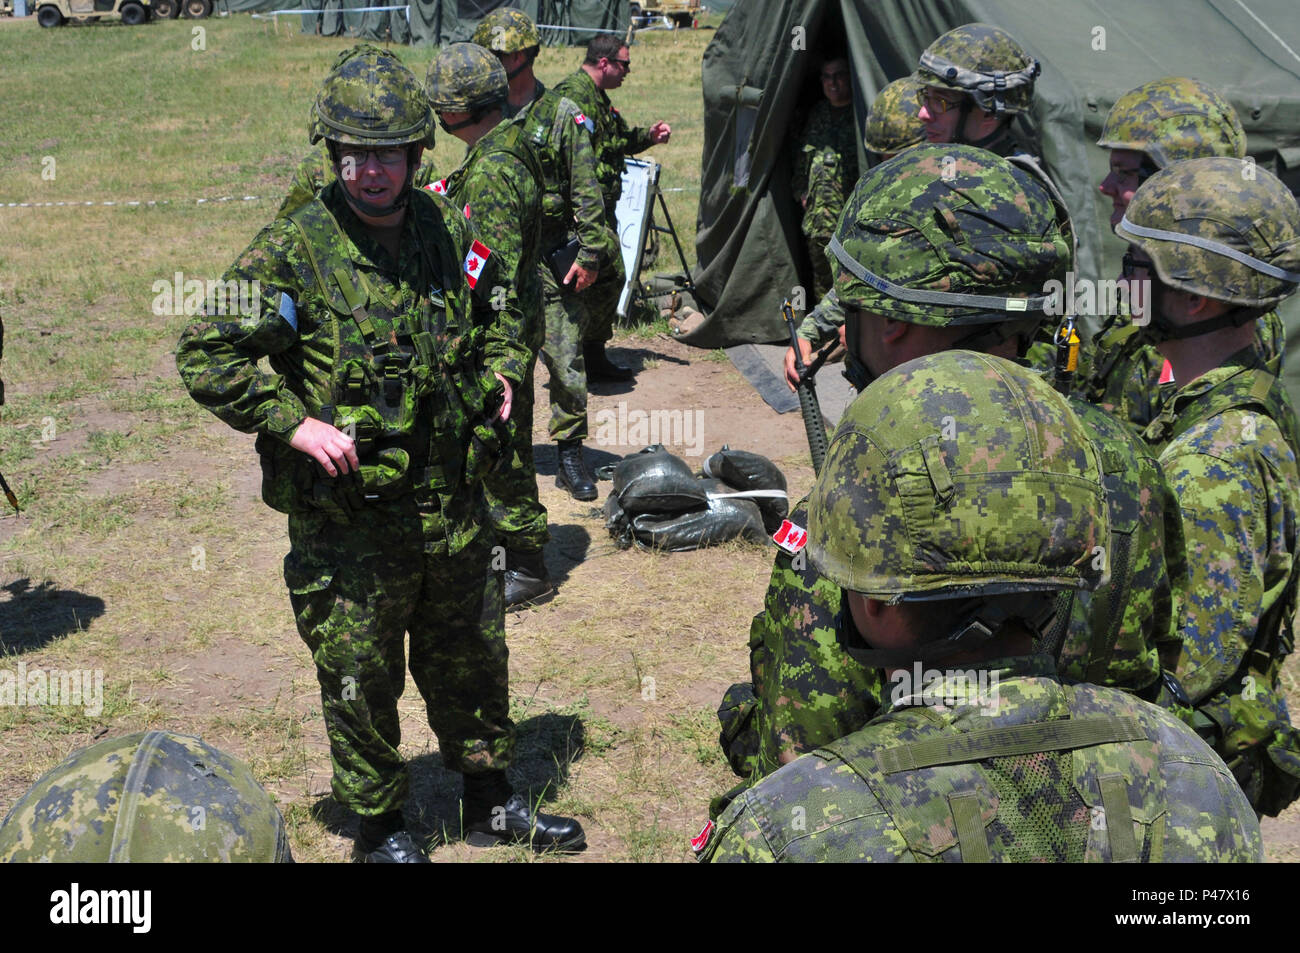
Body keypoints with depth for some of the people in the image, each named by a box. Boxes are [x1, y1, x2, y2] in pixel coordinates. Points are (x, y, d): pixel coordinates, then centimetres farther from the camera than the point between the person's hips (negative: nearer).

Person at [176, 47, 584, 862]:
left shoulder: (450, 231, 2)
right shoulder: (293, 251, -14)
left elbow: (496, 308, 22)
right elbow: (207, 354, -12)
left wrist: (500, 366, 4)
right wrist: (296, 424, -20)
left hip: (454, 506, 5)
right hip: (347, 518, -5)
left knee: (473, 658, 19)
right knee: (361, 679, 10)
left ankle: (491, 801, 40)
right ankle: (382, 826, 32)